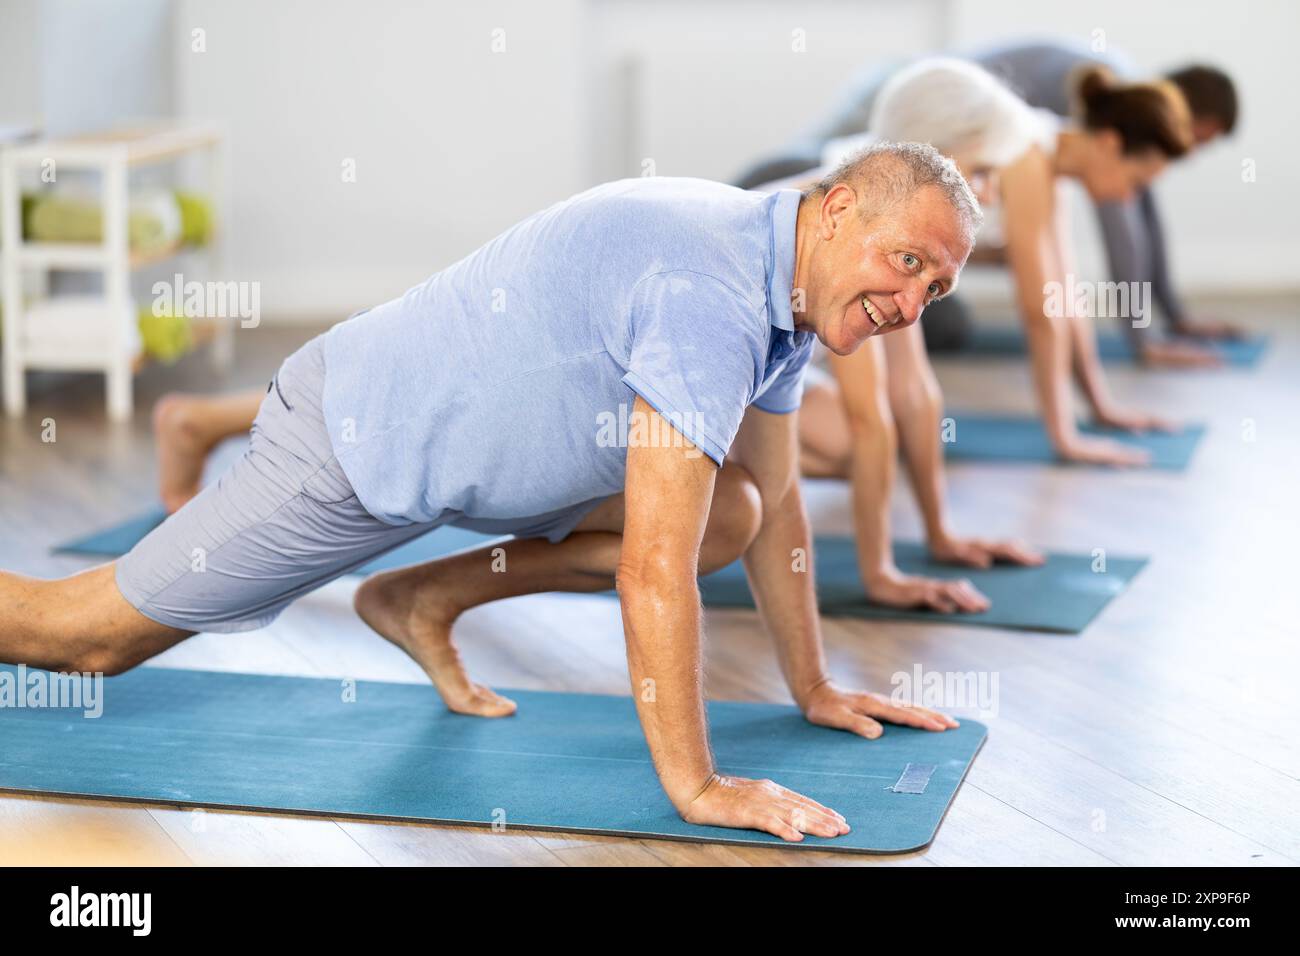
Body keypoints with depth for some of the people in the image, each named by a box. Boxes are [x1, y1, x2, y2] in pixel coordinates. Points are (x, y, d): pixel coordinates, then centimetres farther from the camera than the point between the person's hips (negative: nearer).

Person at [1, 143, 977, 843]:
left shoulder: (782, 280, -2)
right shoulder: (711, 296, -33)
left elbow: (776, 502, 11)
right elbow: (652, 570, -34)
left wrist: (815, 688, 13)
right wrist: (695, 786, -29)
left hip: (489, 430, 9)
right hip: (355, 441, -9)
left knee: (729, 514, 2)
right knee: (83, 636, -1)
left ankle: (422, 603, 11)